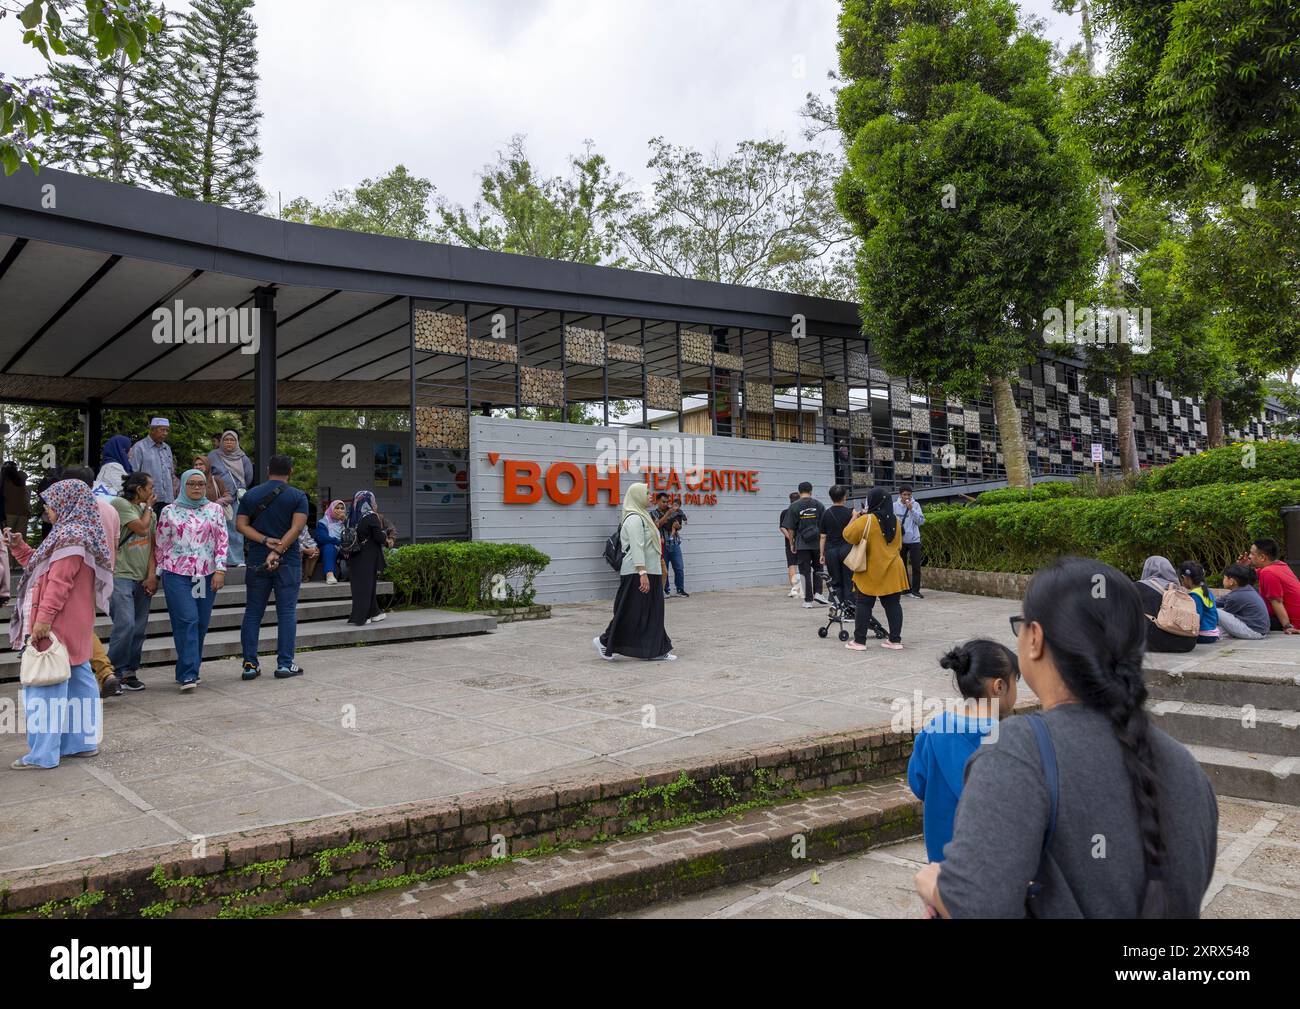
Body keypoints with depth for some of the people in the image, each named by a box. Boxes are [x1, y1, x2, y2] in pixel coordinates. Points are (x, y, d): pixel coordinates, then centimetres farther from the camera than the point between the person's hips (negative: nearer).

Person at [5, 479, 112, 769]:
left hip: (57, 626, -10)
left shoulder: (70, 536, -16)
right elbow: (45, 569, 24)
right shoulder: (72, 533, 16)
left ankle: (43, 753, 1)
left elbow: (59, 583, -22)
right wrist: (19, 548, 17)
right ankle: (84, 741, 20)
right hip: (75, 627, 10)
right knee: (77, 681, 13)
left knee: (47, 686, -4)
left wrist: (43, 620, -23)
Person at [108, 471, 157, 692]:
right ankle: (113, 672, -5)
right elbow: (142, 529, -13)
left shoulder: (148, 511, 17)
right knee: (125, 624, -16)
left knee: (139, 629, 5)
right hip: (121, 575, -7)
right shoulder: (120, 504, -4)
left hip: (143, 579, 7)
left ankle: (129, 672, 14)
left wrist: (152, 575, 0)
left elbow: (152, 544, 10)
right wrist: (148, 507, 3)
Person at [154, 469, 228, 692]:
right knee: (187, 621, -11)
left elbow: (222, 541, 6)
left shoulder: (215, 510, 9)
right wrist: (157, 573, 8)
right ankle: (188, 674, -11)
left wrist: (220, 570, -3)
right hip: (177, 575, -3)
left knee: (201, 624, 6)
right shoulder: (169, 511, 5)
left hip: (207, 575, 3)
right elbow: (160, 545, 9)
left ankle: (189, 670, 18)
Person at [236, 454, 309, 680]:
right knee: (287, 612, 3)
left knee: (253, 612, 9)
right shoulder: (298, 496, -2)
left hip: (256, 560, 3)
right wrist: (277, 551, -18)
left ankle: (250, 664, 8)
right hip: (288, 561, -3)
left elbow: (241, 525, -1)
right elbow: (297, 528, -14)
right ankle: (285, 664, 2)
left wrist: (265, 540, -10)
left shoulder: (250, 495, 8)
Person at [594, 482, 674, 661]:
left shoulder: (642, 516, 17)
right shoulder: (634, 518, -14)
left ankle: (657, 650, 14)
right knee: (631, 612, -4)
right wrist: (642, 573, -28)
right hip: (638, 573, -10)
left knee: (652, 612, 10)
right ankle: (605, 641, 8)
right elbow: (636, 547, -22)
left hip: (649, 572, 10)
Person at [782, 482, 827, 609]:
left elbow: (791, 528, -3)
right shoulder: (819, 505, 3)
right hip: (818, 543, 2)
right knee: (818, 567, 20)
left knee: (805, 572, 2)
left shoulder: (794, 506, -3)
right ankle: (817, 592, 8)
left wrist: (791, 543, 6)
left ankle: (808, 600, 3)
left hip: (802, 544, -2)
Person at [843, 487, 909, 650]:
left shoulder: (866, 520, -14)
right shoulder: (895, 520, 7)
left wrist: (854, 518, 0)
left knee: (864, 605, 1)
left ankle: (859, 641, 3)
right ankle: (895, 639, 9)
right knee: (893, 604, 8)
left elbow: (848, 535, -11)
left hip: (871, 571, -5)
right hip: (892, 571, 5)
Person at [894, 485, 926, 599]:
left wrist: (911, 509, -16)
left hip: (914, 540, -1)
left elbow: (921, 521, -10)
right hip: (900, 540, 1)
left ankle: (915, 590, 2)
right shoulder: (895, 506, -1)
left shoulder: (915, 505, -3)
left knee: (916, 566, -5)